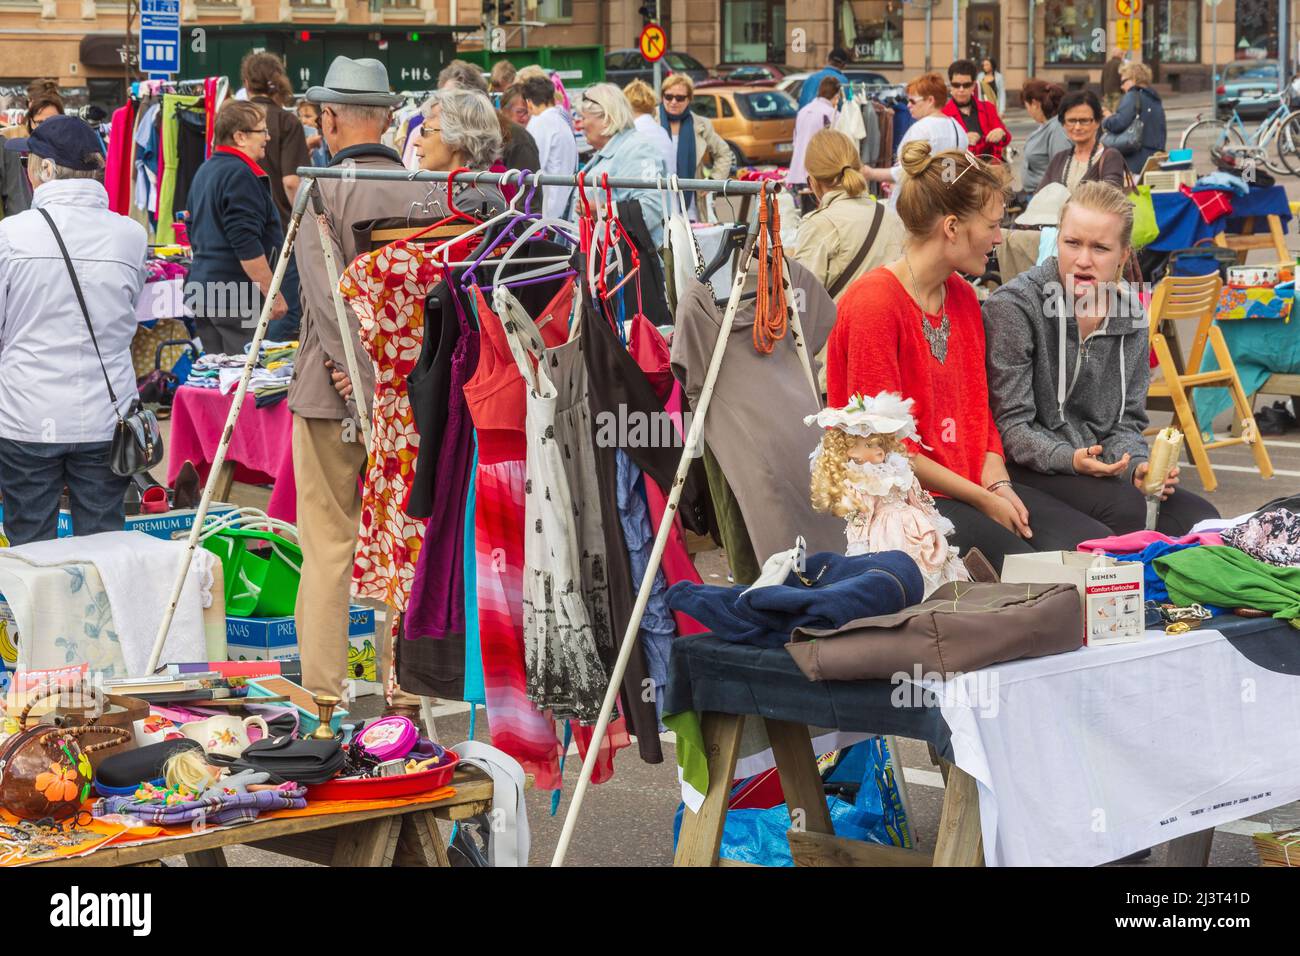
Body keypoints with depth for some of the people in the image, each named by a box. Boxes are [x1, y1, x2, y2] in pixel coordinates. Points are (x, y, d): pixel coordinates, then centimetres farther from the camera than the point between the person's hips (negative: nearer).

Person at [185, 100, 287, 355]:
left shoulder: (204, 171, 17)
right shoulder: (240, 174, -14)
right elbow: (247, 245, -20)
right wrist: (273, 293, -17)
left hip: (202, 289, 10)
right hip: (235, 297, -10)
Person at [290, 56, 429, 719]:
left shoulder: (322, 190, -9)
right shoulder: (426, 191, 3)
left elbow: (327, 290, -18)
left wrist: (357, 374, -17)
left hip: (336, 388, -4)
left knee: (328, 545, 3)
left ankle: (324, 691, 6)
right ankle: (405, 684, 17)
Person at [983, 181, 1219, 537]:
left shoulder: (1129, 313, 7)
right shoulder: (1012, 307, -10)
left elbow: (1126, 421, 10)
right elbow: (1010, 425, -12)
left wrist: (1137, 466, -12)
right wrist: (1069, 459, -28)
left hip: (1098, 468, 6)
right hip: (1025, 471, -6)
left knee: (1200, 518, -15)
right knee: (1125, 506, -30)